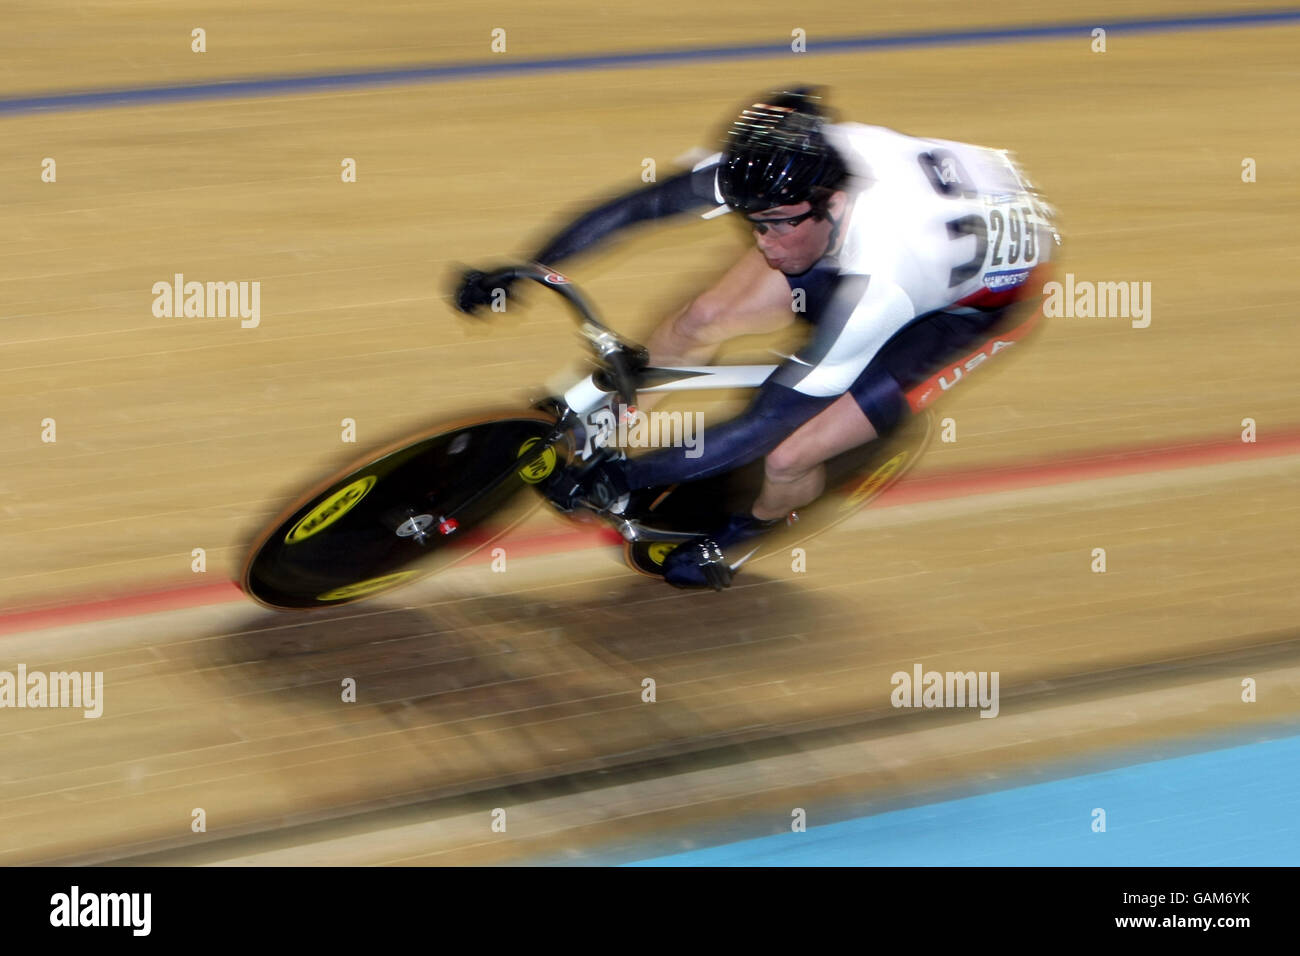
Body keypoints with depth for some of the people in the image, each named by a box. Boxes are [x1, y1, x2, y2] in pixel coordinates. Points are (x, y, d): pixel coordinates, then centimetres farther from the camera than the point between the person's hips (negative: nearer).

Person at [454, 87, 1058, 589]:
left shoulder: (880, 283, -44)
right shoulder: (786, 173, -28)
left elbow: (768, 425, -38)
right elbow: (642, 204, -18)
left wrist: (629, 476, -34)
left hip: (979, 294, -6)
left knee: (788, 458, -16)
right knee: (708, 317, -10)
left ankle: (746, 532, 20)